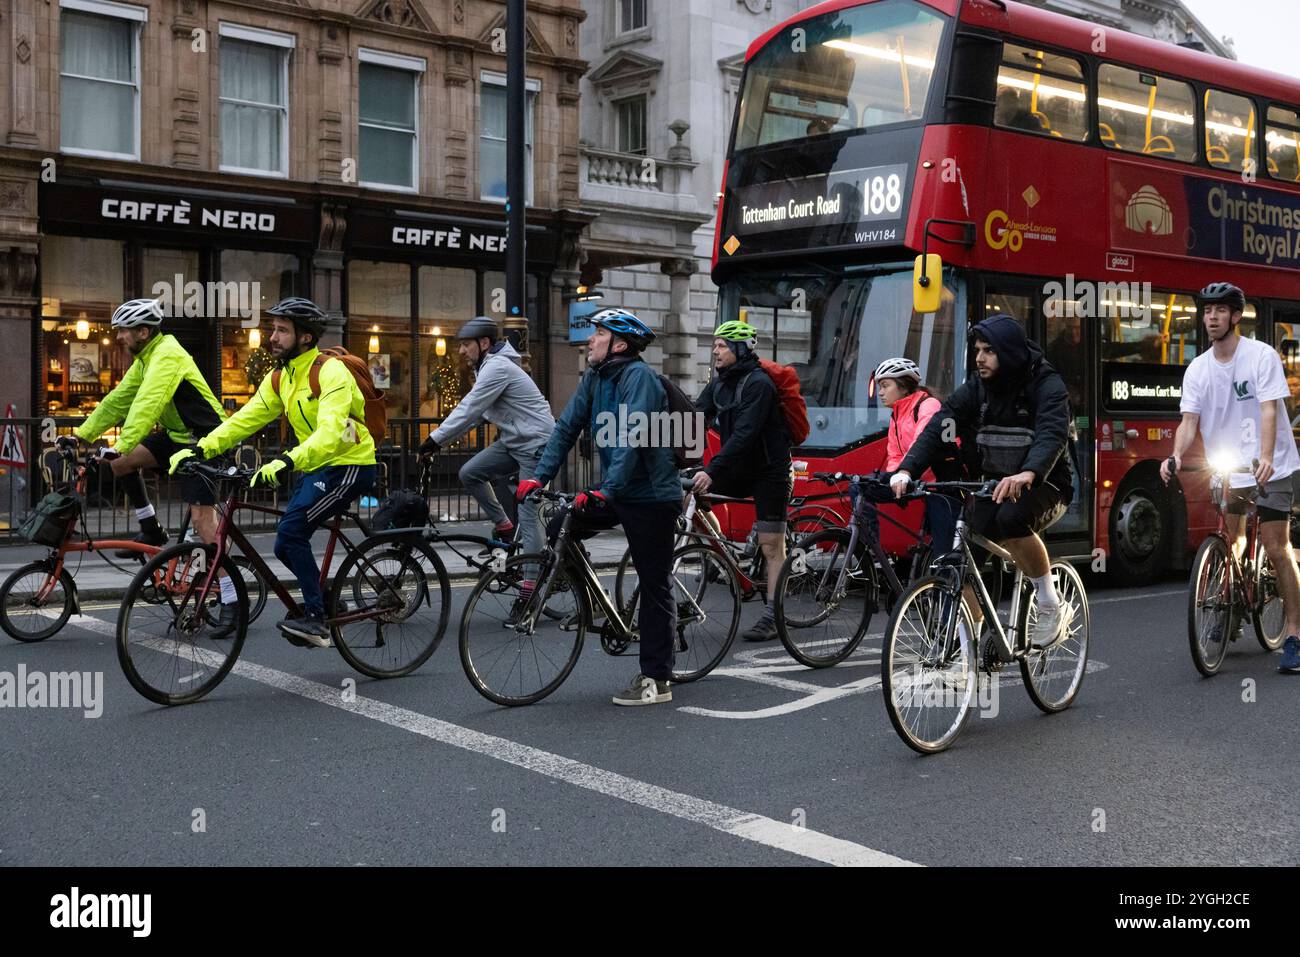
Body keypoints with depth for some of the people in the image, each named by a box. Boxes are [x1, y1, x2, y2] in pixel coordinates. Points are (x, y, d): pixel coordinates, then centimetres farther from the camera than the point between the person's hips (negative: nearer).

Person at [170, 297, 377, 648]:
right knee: (287, 545, 4)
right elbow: (245, 419, 3)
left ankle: (316, 619, -15)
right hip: (315, 467, 9)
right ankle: (327, 604, 24)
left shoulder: (331, 373, -19)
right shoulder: (280, 378, 8)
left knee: (291, 530, -22)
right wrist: (198, 449, -9)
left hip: (348, 465, -9)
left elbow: (330, 432, -33)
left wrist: (286, 462, -47)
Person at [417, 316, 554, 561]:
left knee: (527, 514, -10)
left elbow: (468, 411, -22)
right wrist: (438, 441, 7)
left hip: (535, 443, -10)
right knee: (469, 473, 0)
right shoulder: (488, 367, 14)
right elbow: (473, 414, 15)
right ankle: (503, 524, 14)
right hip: (513, 441, 10)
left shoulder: (497, 368, -18)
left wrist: (434, 440, -17)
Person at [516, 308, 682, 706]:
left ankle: (657, 680, 5)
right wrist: (538, 476, -5)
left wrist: (606, 491, -36)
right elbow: (566, 427, 5)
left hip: (651, 496, -8)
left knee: (655, 585, -1)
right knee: (557, 526, -6)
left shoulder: (638, 376, -18)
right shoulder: (594, 378, 7)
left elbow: (630, 438, -28)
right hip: (615, 492, 8)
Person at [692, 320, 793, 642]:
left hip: (768, 470, -7)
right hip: (739, 468, 8)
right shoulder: (719, 383, 6)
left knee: (771, 545, -4)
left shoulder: (759, 383, -19)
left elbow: (744, 434, -29)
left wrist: (712, 471, -36)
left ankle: (771, 617, 1)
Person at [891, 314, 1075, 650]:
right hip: (992, 485, 5)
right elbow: (939, 427, -14)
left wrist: (1027, 474, -54)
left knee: (1012, 519, -36)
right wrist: (906, 470, -31)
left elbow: (1053, 435, -33)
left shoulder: (1047, 386, -15)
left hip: (1044, 485, -5)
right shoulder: (976, 388, -2)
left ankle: (1052, 606, -16)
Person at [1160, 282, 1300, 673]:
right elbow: (1189, 421, -5)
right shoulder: (1198, 369, 2)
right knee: (1229, 546, 10)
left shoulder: (1261, 356, -10)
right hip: (1227, 469, 4)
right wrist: (1176, 457, -25)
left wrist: (1265, 458, -35)